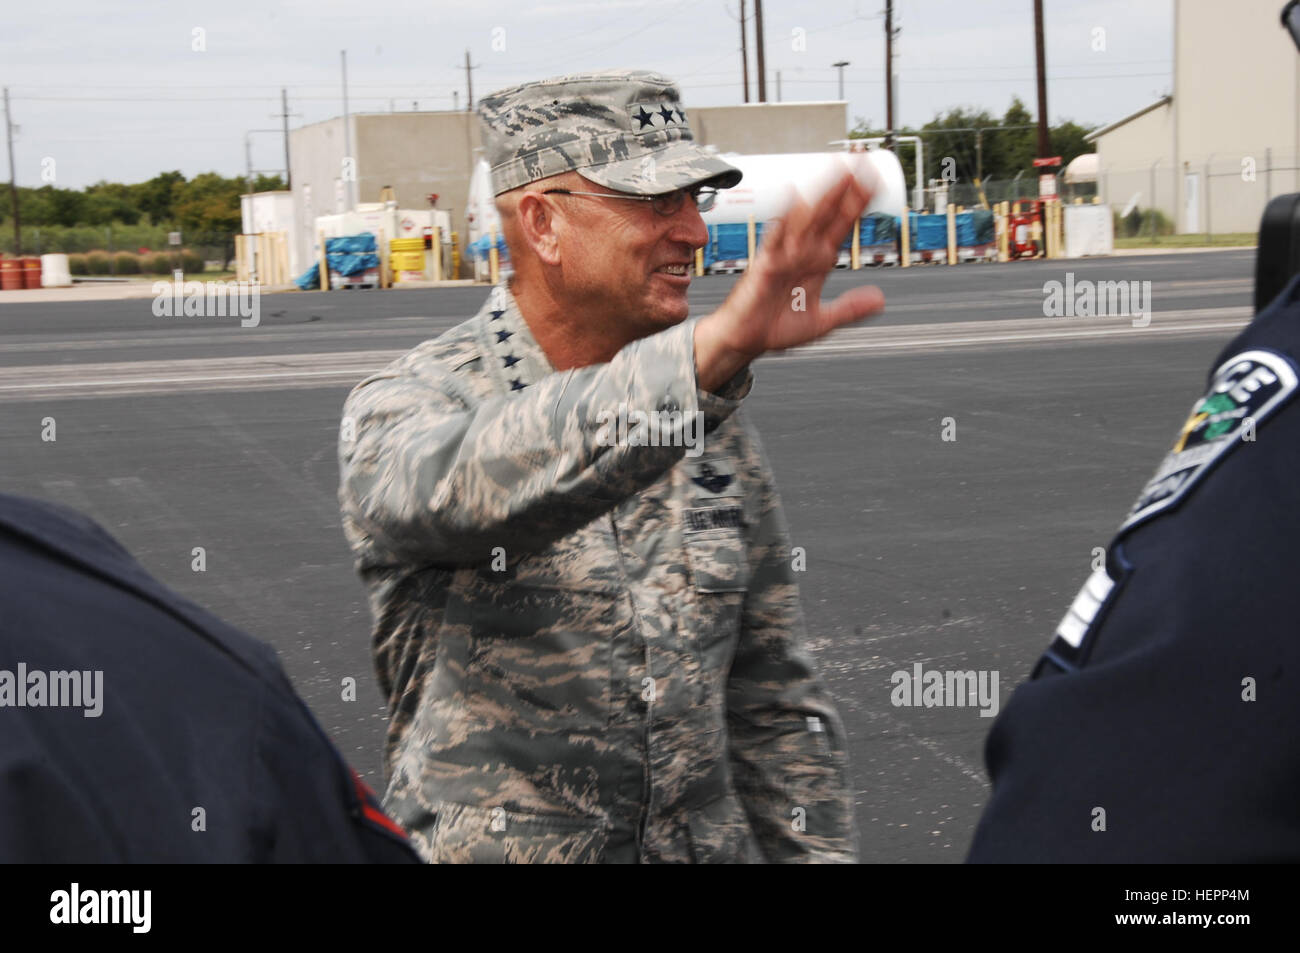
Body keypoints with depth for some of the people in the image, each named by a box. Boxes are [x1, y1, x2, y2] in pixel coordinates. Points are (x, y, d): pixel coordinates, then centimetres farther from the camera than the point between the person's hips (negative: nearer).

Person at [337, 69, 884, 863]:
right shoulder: (408, 405, -12)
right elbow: (475, 482, -38)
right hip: (488, 845, -4)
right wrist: (713, 350, -47)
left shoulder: (710, 416, 4)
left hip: (708, 841, 5)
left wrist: (815, 849, 4)